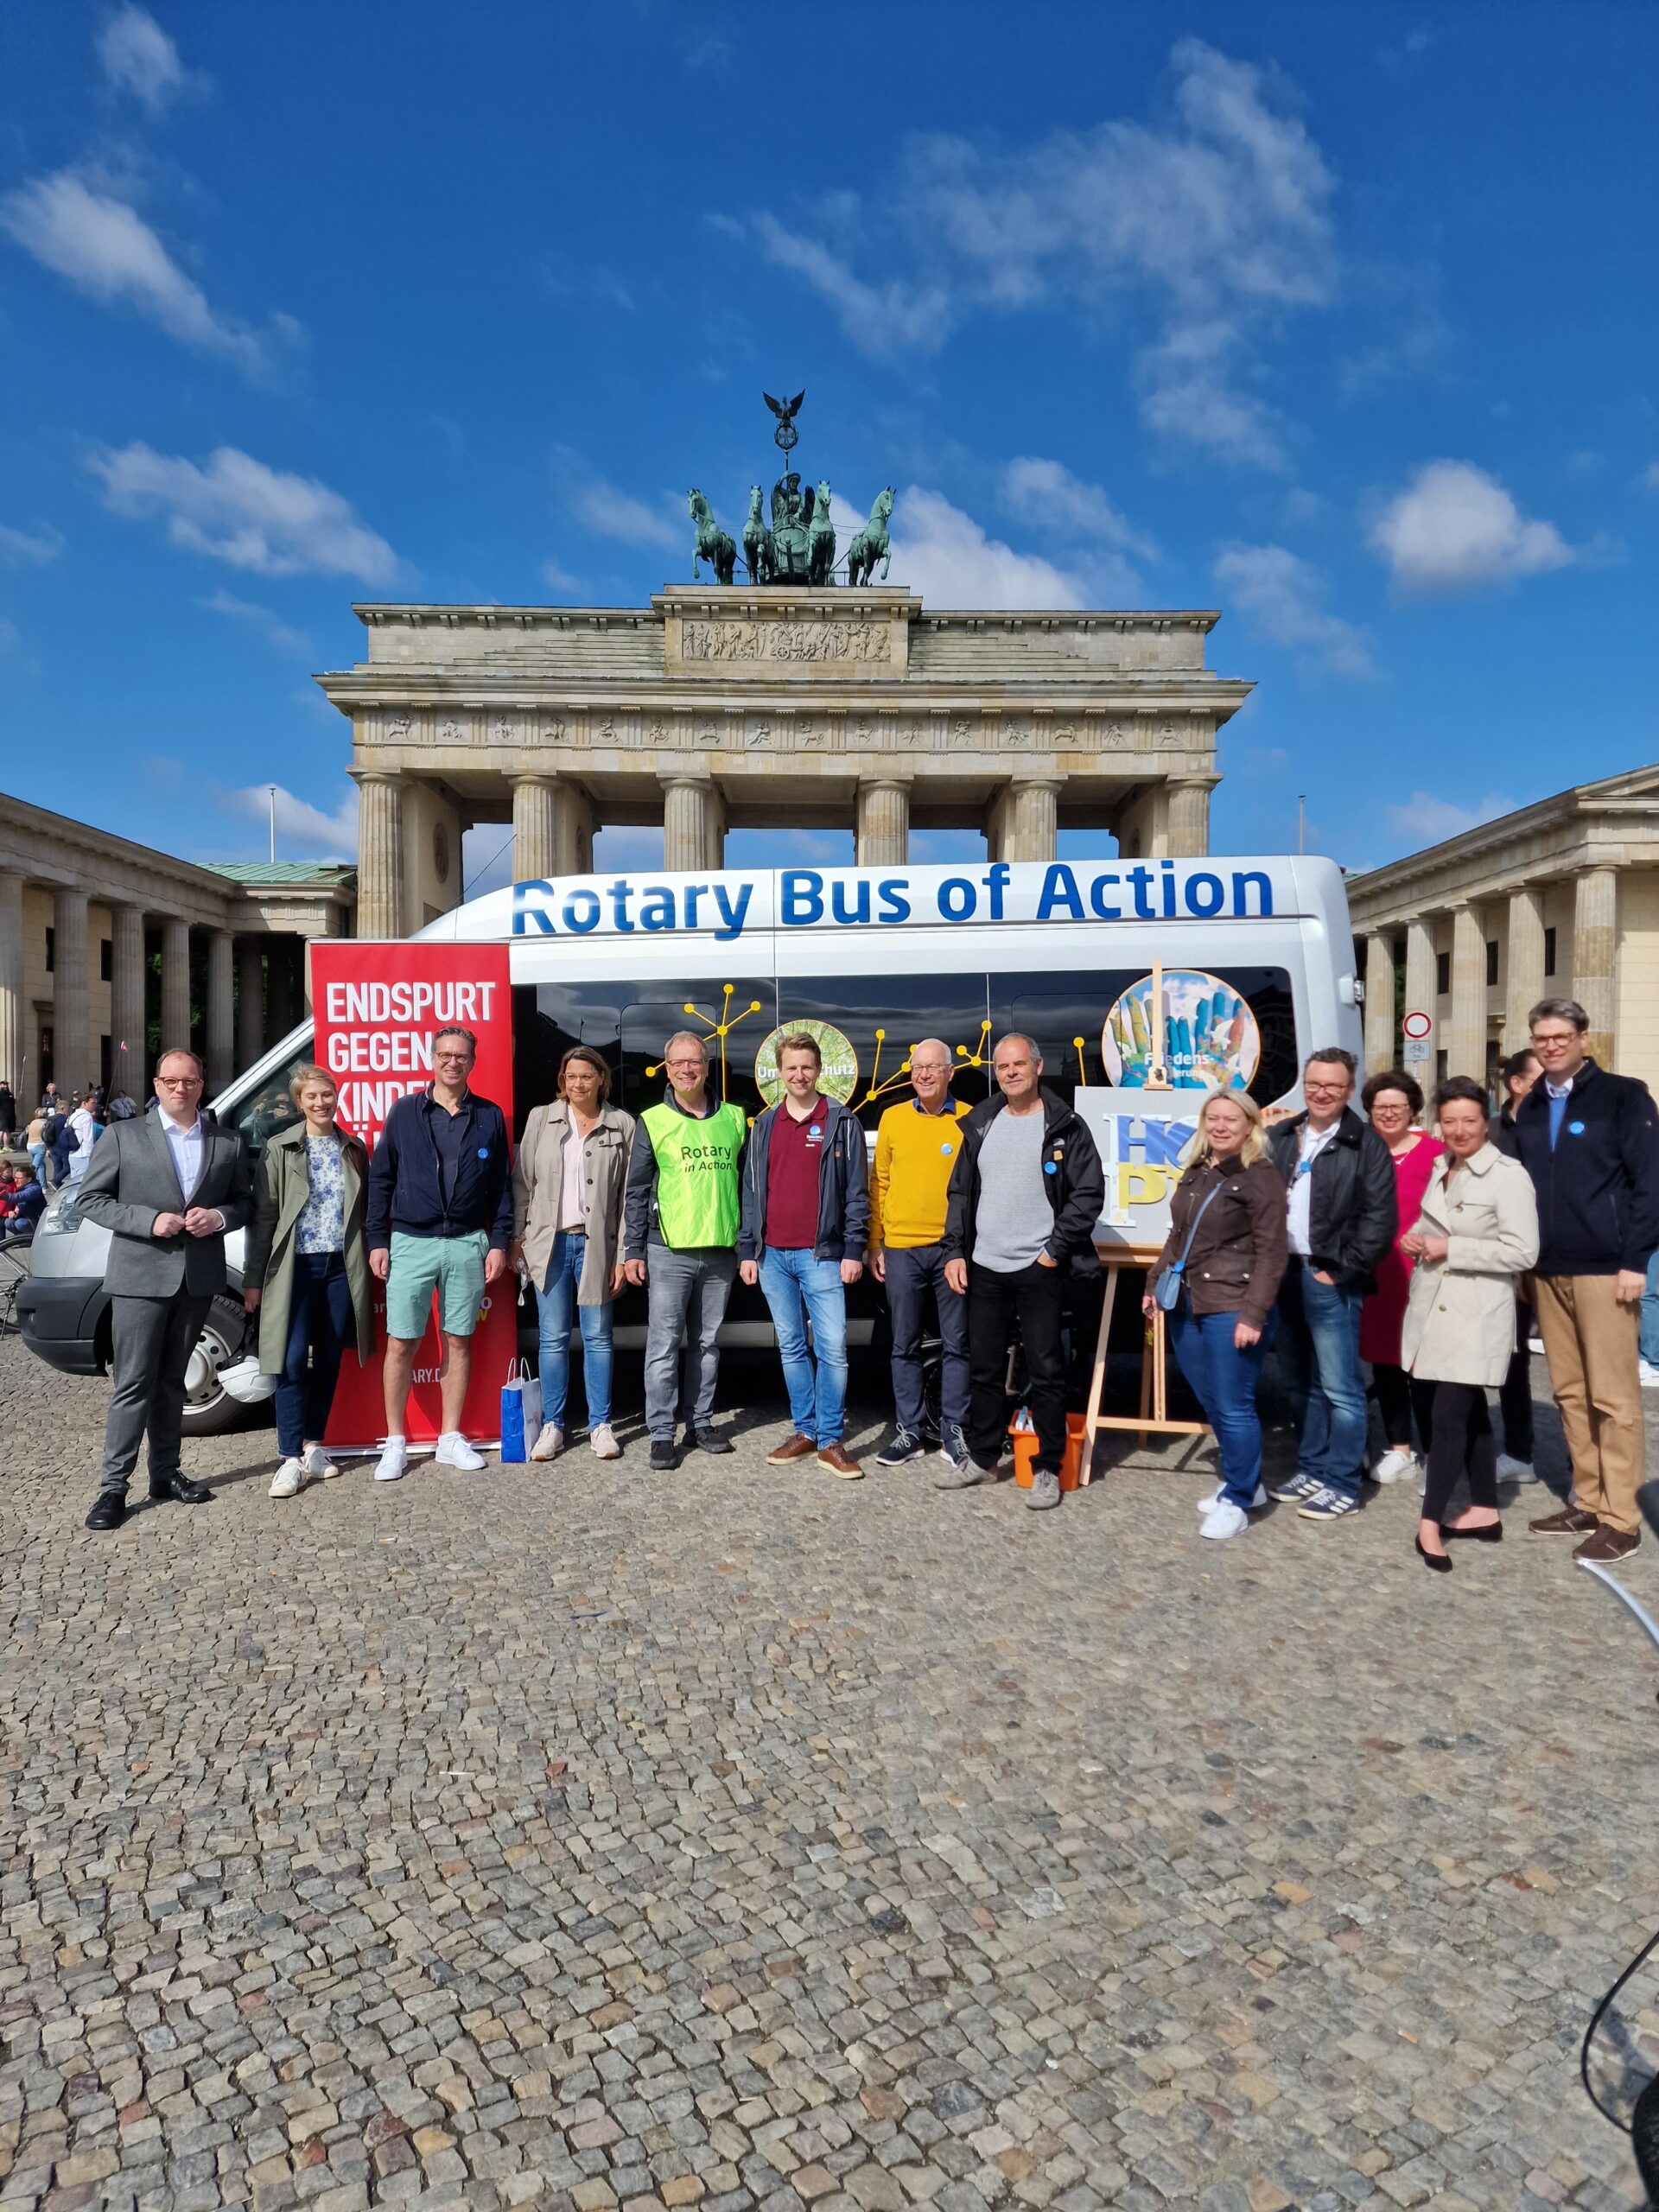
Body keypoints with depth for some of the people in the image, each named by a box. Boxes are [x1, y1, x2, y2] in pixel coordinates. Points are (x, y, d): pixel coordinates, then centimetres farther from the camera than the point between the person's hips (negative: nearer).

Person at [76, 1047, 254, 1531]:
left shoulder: (228, 1142, 8)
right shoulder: (124, 1136, 0)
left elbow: (244, 1201, 13)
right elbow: (91, 1199, -1)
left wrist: (220, 1216, -9)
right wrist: (150, 1220, -15)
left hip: (198, 1277, 3)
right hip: (140, 1275, -3)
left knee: (171, 1381, 14)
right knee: (134, 1382, -3)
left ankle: (165, 1474, 23)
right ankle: (113, 1485, 4)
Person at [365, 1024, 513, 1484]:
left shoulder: (490, 1117, 6)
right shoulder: (404, 1112, 3)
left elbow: (501, 1187, 8)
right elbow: (380, 1181, 5)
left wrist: (499, 1244, 2)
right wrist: (377, 1242, -1)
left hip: (468, 1245, 1)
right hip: (411, 1243, -1)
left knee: (458, 1342, 8)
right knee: (401, 1345, 1)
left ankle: (451, 1439, 19)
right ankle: (395, 1443, 14)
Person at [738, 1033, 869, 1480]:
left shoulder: (842, 1123, 0)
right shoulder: (765, 1125, 11)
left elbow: (857, 1191, -2)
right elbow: (751, 1191, 13)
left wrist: (853, 1250, -7)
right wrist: (747, 1250, 8)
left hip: (821, 1255, -4)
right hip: (773, 1256, 4)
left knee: (832, 1348, -5)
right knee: (791, 1347, 11)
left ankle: (831, 1440, 4)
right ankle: (804, 1431, 21)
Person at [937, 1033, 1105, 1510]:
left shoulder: (1064, 1126, -4)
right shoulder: (980, 1125, 9)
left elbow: (1089, 1193, -7)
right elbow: (960, 1192, 12)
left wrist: (1056, 1249, -11)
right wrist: (955, 1251, 4)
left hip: (1039, 1270, -4)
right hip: (984, 1269, 4)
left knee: (1046, 1371, 2)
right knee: (984, 1369, 12)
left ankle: (1048, 1469, 14)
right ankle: (981, 1458, 26)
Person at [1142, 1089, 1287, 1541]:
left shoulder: (1261, 1177, -9)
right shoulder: (1195, 1172, 14)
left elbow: (1270, 1254, -13)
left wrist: (1254, 1314, -18)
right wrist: (1155, 1283, 18)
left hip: (1232, 1308, -8)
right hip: (1187, 1304, 8)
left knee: (1233, 1407, -1)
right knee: (1211, 1403, 15)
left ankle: (1237, 1500, 14)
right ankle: (1245, 1482, 31)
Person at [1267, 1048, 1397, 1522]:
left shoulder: (1366, 1144, -5)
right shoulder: (1281, 1138, 12)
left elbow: (1379, 1219, -10)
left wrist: (1341, 1270, -13)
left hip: (1329, 1280, -6)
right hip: (1283, 1274, 6)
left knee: (1340, 1387, -3)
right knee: (1300, 1383, 15)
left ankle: (1341, 1483, 6)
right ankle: (1311, 1469, 26)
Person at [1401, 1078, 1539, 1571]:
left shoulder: (1508, 1175, -11)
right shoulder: (1440, 1169, 13)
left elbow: (1522, 1252, -17)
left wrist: (1449, 1248, -17)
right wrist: (1415, 1239, 2)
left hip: (1475, 1316, -7)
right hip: (1431, 1309, 7)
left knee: (1449, 1418, -7)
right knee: (1468, 1414, 15)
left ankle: (1431, 1521, 1)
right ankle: (1484, 1511, 26)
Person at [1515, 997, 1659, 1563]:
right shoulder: (1530, 1108, 13)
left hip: (1604, 1269, -6)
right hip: (1547, 1272, 6)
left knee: (1613, 1397, -1)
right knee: (1570, 1394, 10)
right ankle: (1587, 1503, 20)